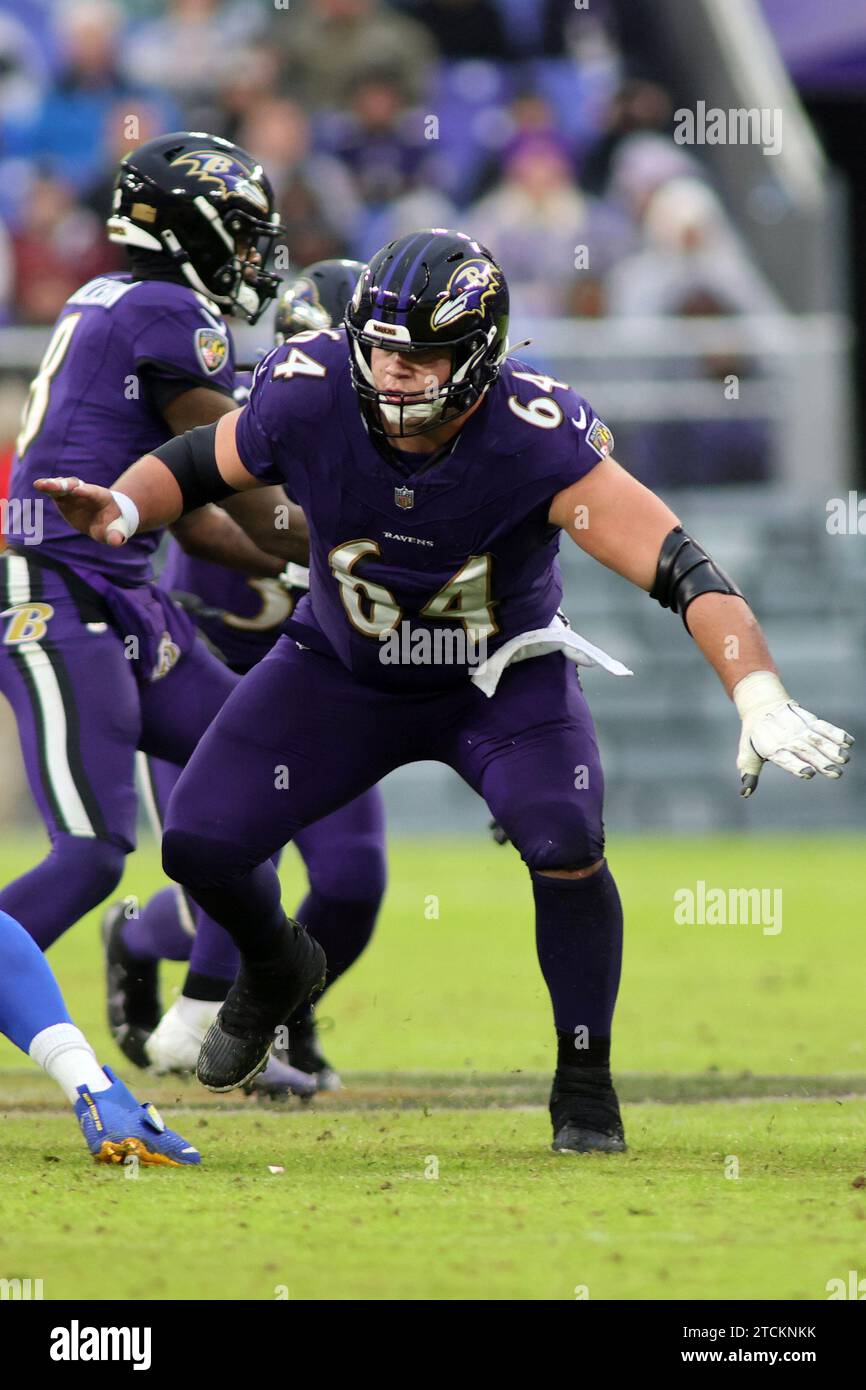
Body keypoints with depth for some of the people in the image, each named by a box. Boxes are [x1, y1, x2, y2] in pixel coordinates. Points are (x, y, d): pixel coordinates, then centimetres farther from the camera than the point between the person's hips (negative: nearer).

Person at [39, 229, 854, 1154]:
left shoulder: (534, 437, -34)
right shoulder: (310, 399, -26)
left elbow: (682, 568, -38)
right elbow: (195, 464, -5)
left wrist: (761, 701, -51)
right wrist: (121, 509, -27)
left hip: (501, 679, -2)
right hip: (343, 671, 3)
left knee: (565, 843, -27)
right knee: (200, 843, -8)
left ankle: (584, 1082, -2)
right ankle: (274, 967, 30)